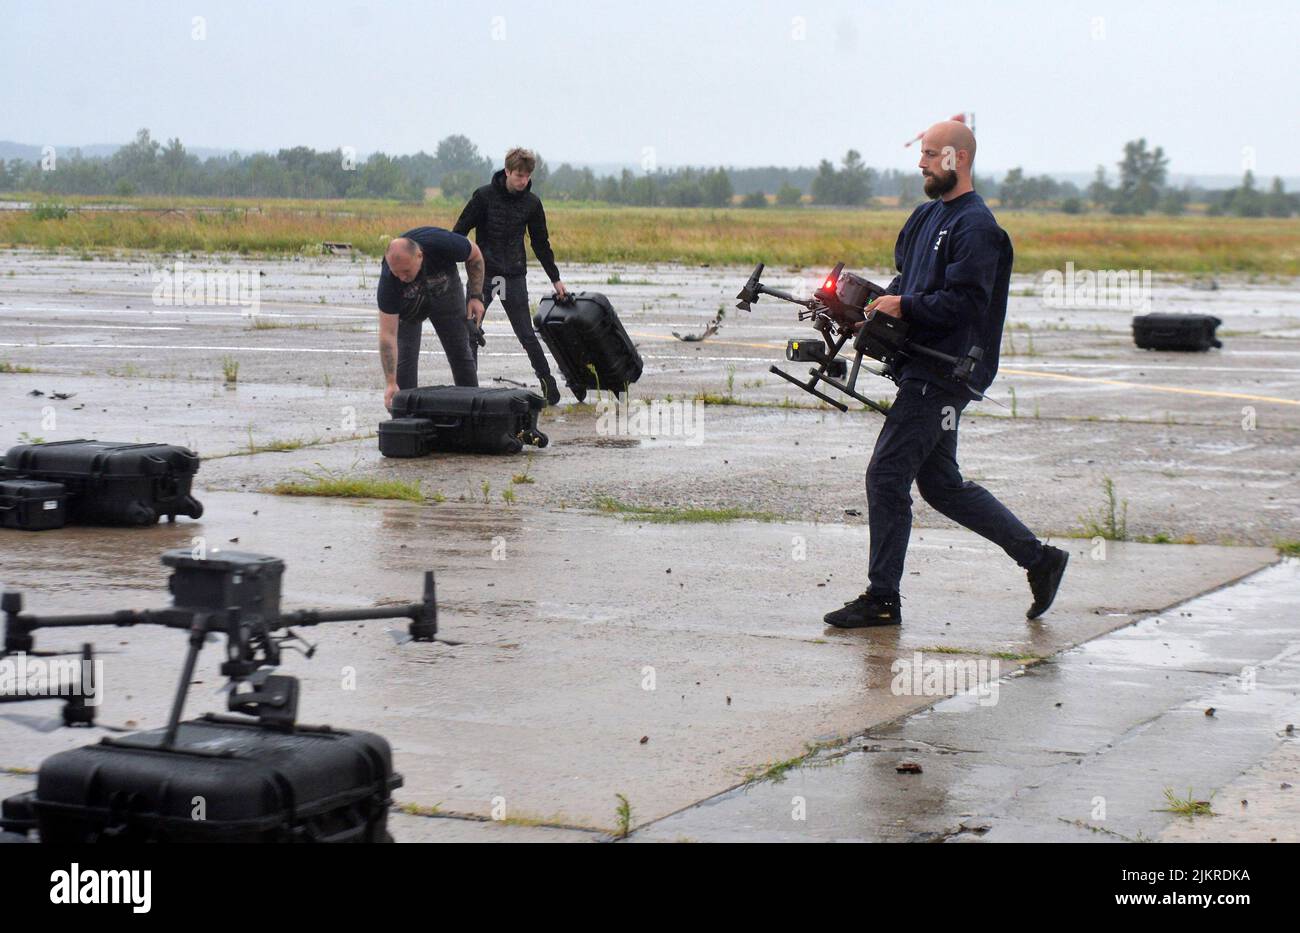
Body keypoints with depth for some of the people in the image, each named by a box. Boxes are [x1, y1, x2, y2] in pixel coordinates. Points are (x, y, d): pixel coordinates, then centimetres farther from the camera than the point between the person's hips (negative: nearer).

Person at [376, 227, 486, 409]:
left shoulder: (443, 244, -39)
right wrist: (390, 384, -42)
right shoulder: (389, 281, -39)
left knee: (461, 353, 4)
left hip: (444, 290, 1)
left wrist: (476, 297, -15)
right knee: (404, 358, -12)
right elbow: (388, 334, -38)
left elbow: (475, 256, -14)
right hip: (407, 304, -1)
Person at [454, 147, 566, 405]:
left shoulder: (532, 203, 2)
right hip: (482, 273, -1)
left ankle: (547, 382, 10)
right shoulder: (484, 196, -6)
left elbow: (541, 243, 13)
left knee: (526, 334, 0)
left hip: (514, 277, 1)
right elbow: (460, 230, -2)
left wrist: (555, 278, 16)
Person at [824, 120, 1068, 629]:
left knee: (886, 476, -8)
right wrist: (875, 303, 5)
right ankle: (1038, 558, 20)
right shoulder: (927, 217, 17)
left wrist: (905, 307, -18)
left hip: (943, 373, -10)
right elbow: (906, 285, 22)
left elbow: (965, 302, -21)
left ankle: (882, 600, -1)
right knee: (941, 483, 14)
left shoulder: (976, 227, -13)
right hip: (925, 371, 10)